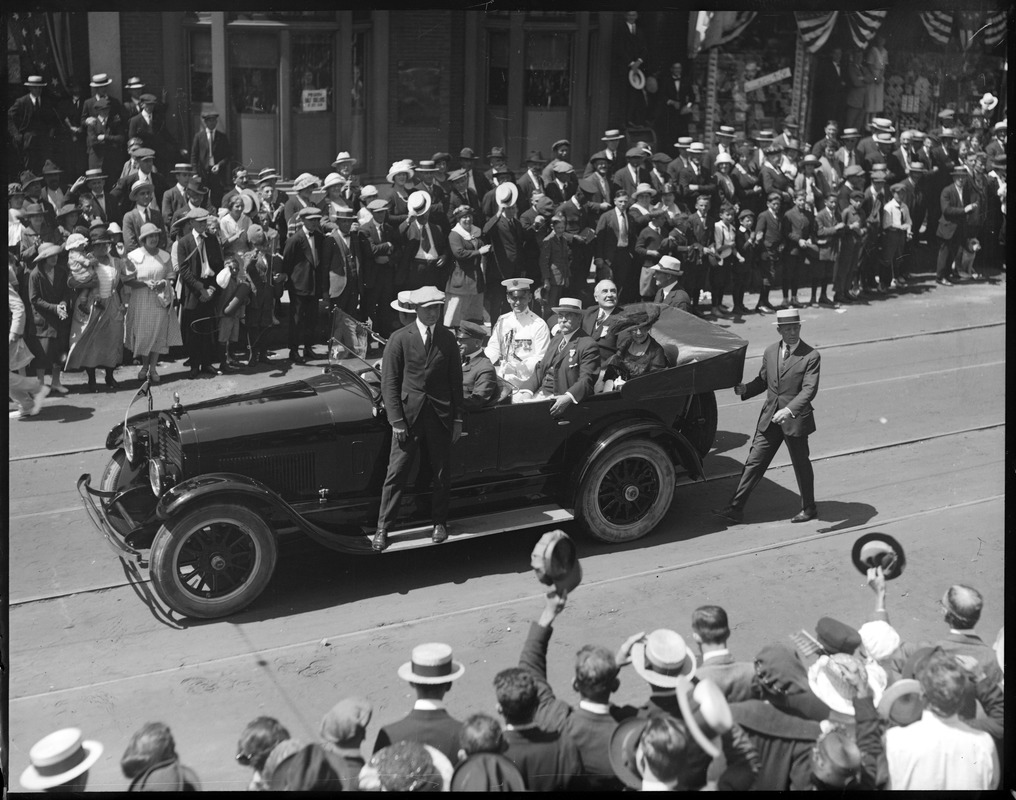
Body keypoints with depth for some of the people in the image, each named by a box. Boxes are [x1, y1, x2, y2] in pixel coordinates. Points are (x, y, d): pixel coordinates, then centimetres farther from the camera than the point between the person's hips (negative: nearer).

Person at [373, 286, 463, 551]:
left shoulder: (447, 338, 5)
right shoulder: (400, 339, -4)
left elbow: (456, 380, 8)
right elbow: (389, 382, -5)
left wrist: (457, 418, 4)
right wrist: (397, 420, -10)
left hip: (440, 415, 3)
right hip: (408, 414, -3)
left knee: (442, 473, 10)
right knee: (396, 473, -3)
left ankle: (439, 522, 26)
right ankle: (383, 529, 5)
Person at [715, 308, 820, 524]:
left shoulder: (811, 356, -11)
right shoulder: (770, 352, 6)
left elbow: (809, 390, -20)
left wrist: (789, 410, -33)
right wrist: (745, 389, -5)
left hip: (795, 419, -4)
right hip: (770, 418, 4)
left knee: (801, 465, 11)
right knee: (754, 462, 3)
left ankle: (809, 509, 30)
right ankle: (736, 508, 7)